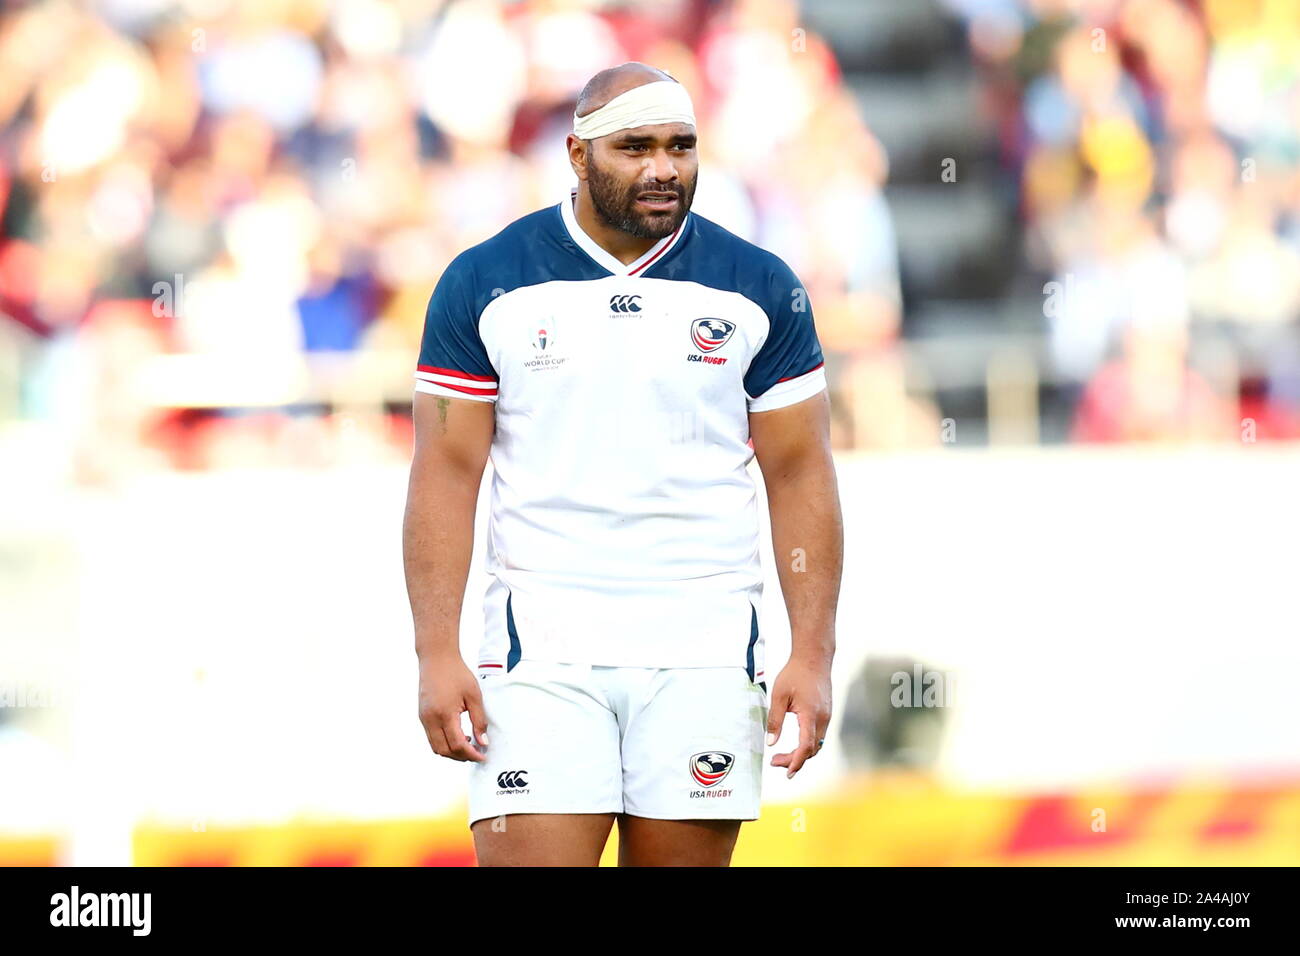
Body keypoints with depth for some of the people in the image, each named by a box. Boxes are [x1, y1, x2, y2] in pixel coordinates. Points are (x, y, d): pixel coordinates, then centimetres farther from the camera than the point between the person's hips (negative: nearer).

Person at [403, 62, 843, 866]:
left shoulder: (759, 288, 6)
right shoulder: (485, 283, 3)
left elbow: (800, 475, 7)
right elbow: (447, 473, 2)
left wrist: (814, 655, -2)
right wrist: (437, 653, -7)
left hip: (705, 652, 1)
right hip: (542, 649, -1)